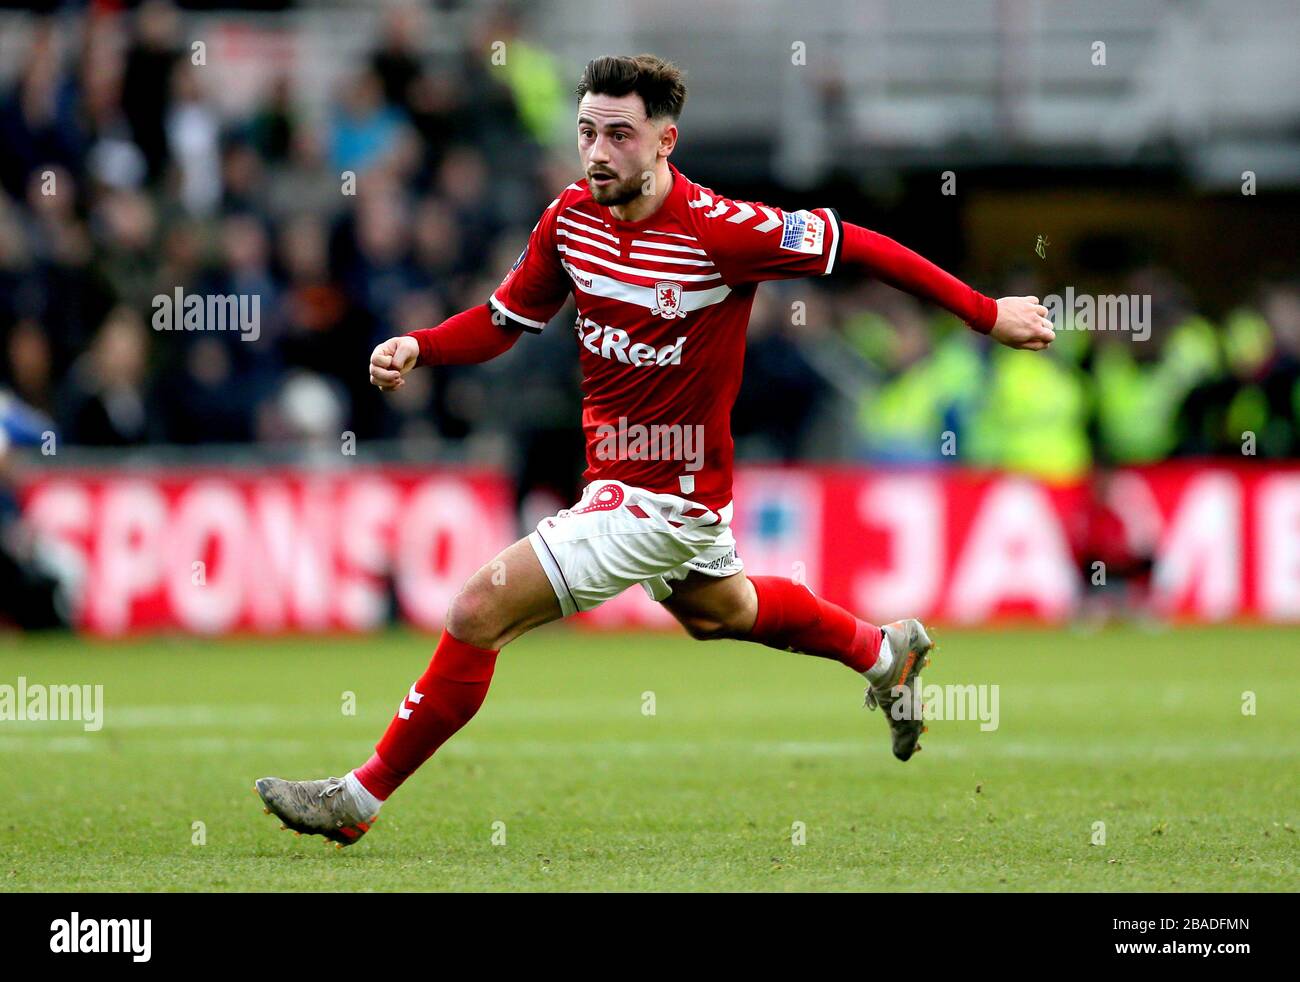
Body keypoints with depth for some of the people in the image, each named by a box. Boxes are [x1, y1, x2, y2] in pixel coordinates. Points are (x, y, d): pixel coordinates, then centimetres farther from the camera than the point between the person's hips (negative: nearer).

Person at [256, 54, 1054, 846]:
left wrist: (988, 314, -10)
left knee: (478, 614, -13)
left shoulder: (717, 230, -25)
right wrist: (416, 348, -14)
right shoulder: (571, 217, -6)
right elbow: (504, 321, 6)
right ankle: (884, 652, 57)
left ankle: (358, 802, -2)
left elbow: (853, 245, -16)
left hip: (665, 498, -8)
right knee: (717, 610, 33)